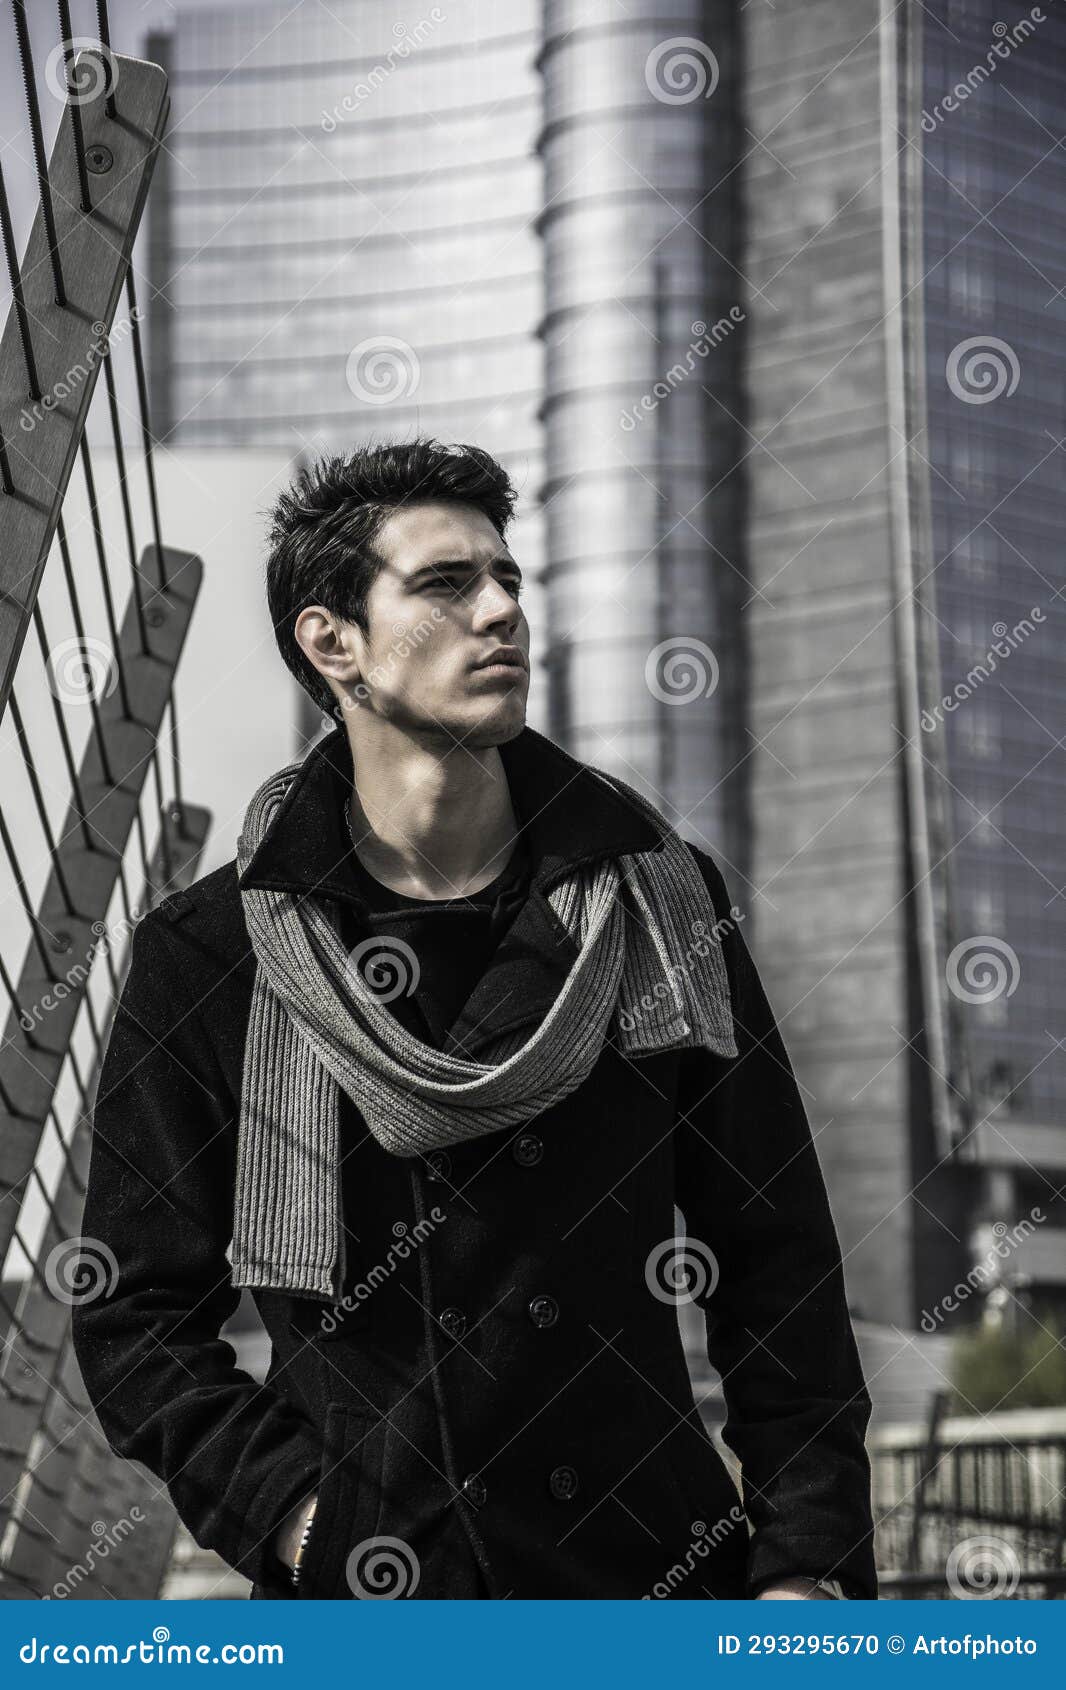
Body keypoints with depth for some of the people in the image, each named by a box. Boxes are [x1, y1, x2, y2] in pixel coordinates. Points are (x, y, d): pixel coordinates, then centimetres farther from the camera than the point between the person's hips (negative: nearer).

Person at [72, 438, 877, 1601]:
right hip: (365, 1593, -1)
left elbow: (777, 1263, 5)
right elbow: (136, 1313, 2)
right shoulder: (206, 958, -1)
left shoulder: (658, 897, 5)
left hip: (657, 1576, 2)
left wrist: (808, 1561, -2)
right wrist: (295, 1517, -11)